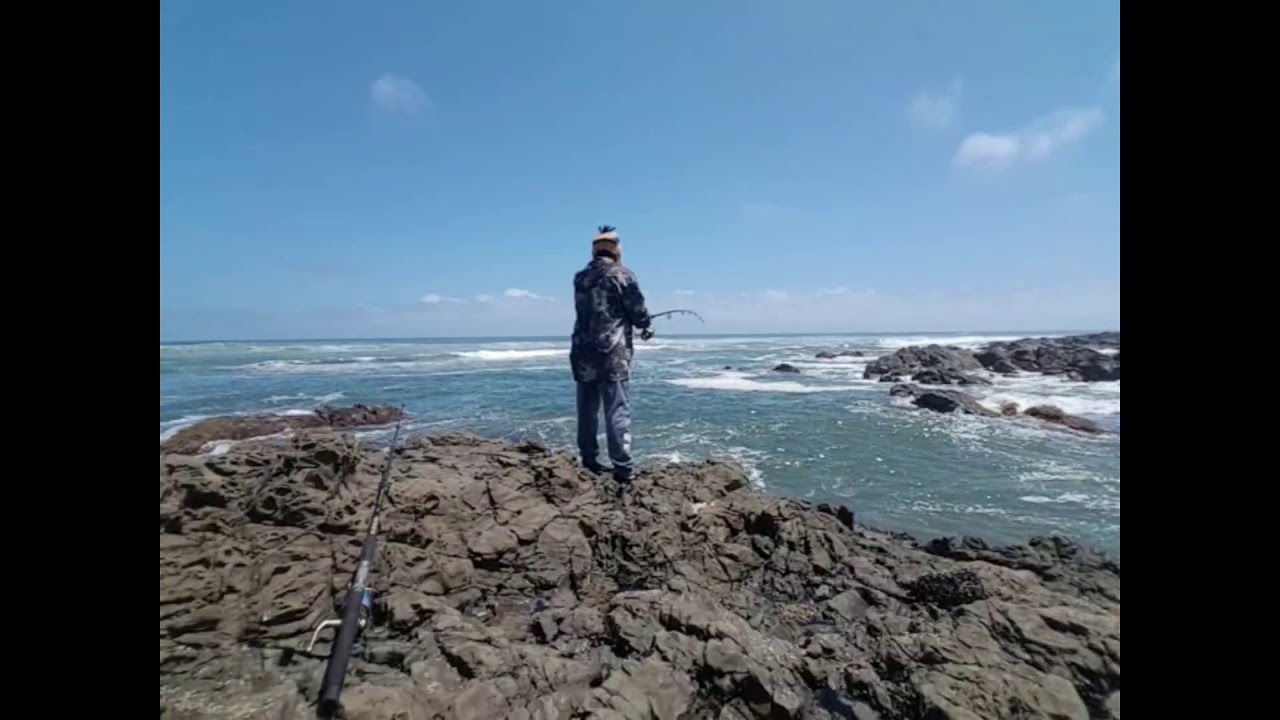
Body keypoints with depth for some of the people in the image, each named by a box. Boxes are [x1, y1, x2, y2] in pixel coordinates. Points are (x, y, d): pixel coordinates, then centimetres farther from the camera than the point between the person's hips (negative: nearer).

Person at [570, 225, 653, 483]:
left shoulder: (580, 278, 11)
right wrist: (646, 326, 18)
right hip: (613, 353, -5)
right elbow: (639, 311, -6)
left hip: (583, 352, 6)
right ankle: (623, 467, -5)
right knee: (618, 410, -4)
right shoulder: (622, 275, -6)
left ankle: (589, 461, 21)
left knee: (587, 409, 13)